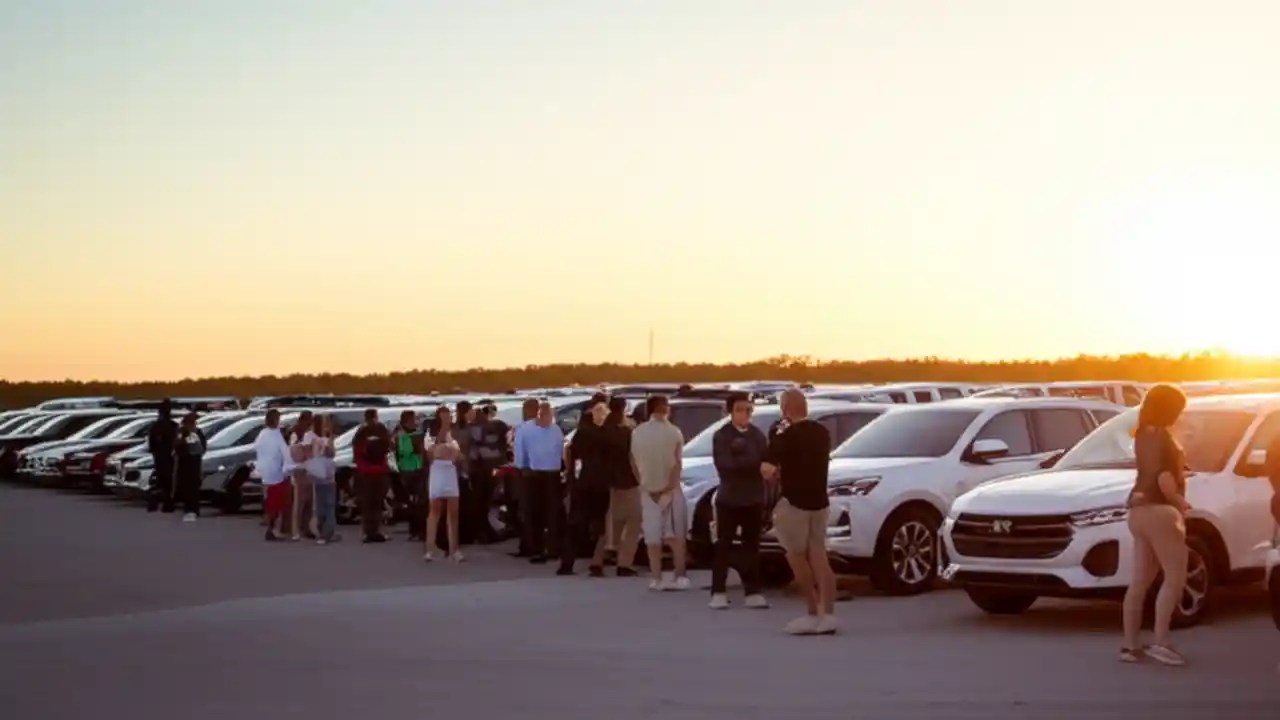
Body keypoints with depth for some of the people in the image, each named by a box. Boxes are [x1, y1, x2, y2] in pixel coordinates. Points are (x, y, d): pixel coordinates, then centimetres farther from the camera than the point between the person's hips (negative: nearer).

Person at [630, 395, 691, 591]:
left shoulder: (637, 432, 2)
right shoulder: (673, 432, -9)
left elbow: (634, 463, 5)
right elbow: (677, 463, -14)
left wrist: (645, 484, 11)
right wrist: (670, 486, -11)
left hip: (648, 490, 3)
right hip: (670, 489, -3)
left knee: (652, 537, 6)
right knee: (676, 535, 4)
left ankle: (656, 578, 5)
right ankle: (680, 577, 0)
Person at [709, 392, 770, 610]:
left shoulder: (758, 435, 8)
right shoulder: (721, 436, -5)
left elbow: (766, 462, 3)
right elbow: (724, 465, -16)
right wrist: (754, 464, -19)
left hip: (754, 499, 4)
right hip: (729, 499, -3)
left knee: (751, 546, 6)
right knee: (724, 546, 2)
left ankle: (753, 593, 9)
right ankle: (718, 593, 7)